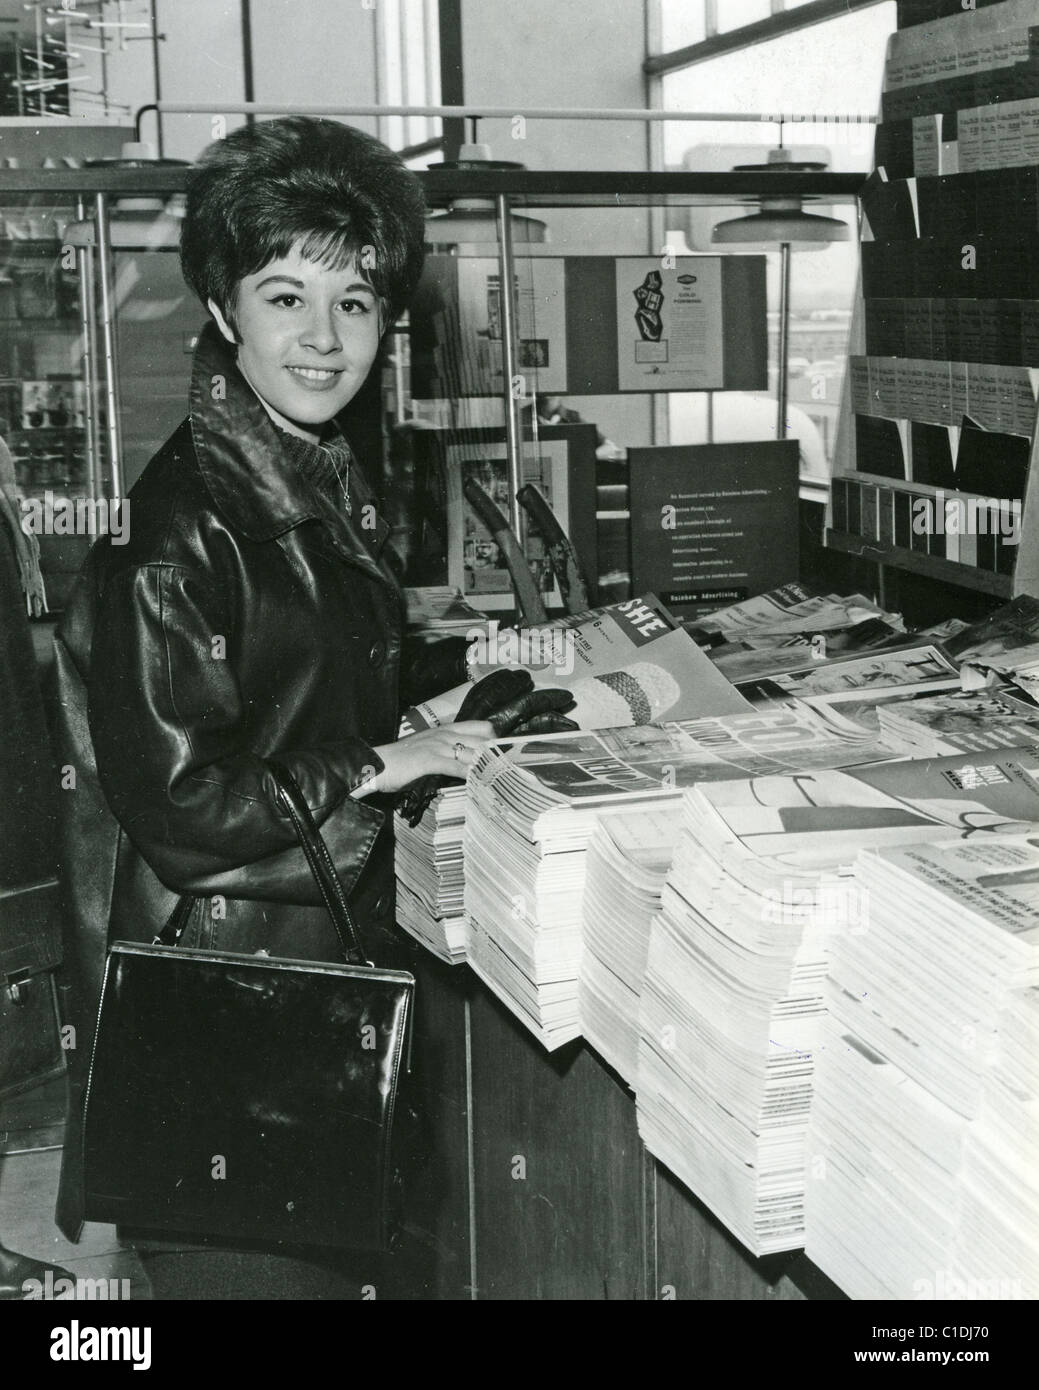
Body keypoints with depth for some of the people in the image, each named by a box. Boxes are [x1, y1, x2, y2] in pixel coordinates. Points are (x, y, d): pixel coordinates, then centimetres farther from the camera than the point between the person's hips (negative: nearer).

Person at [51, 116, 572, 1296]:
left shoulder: (329, 480, 6)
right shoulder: (183, 519, -22)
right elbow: (173, 791, -23)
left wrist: (476, 659, 7)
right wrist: (380, 768, -20)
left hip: (341, 916, 8)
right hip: (226, 949, -8)